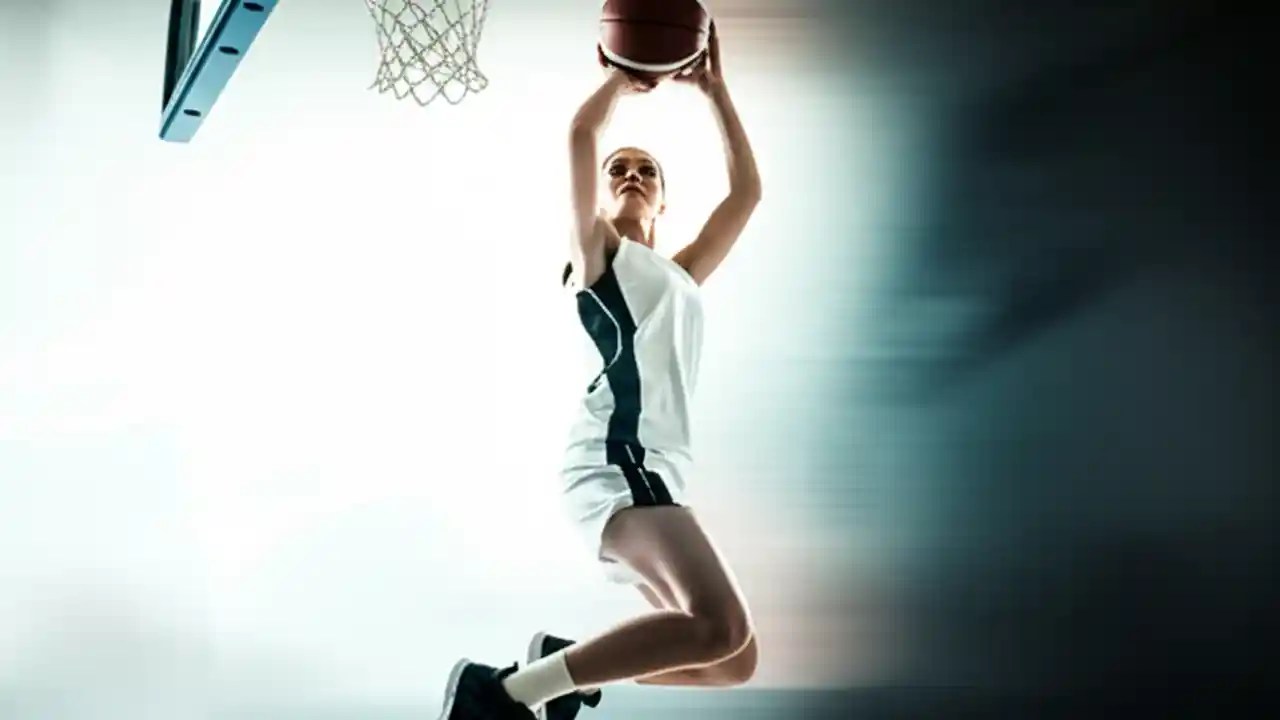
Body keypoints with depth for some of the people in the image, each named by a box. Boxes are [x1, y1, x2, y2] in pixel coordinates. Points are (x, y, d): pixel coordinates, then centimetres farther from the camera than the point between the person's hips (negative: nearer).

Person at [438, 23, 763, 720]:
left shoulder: (681, 275, 29)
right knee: (721, 628, -28)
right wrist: (626, 73, 17)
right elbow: (582, 133, 1)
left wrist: (714, 88, 27)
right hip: (616, 457, -8)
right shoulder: (595, 252, 13)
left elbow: (746, 190, 27)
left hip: (652, 471, 8)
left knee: (732, 660, 5)